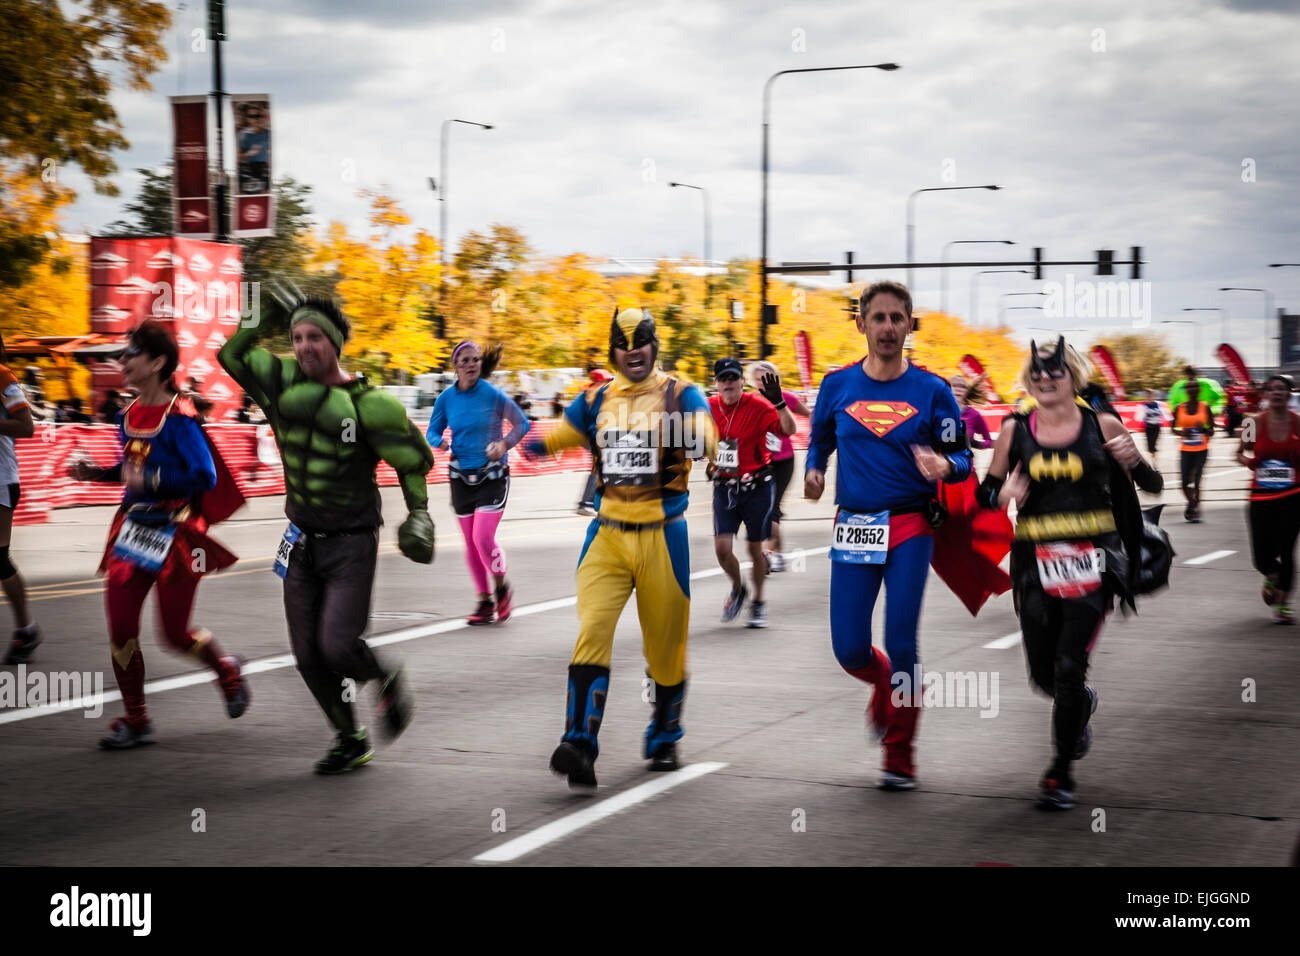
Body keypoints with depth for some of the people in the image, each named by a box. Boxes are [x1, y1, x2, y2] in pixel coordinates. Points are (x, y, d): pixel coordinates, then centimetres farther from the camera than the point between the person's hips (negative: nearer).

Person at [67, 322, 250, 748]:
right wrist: (94, 473, 9)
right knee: (120, 626, -1)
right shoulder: (128, 416, 8)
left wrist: (150, 480, -25)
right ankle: (135, 721, 11)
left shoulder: (177, 419, -15)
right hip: (133, 528, 7)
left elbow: (205, 476, -20)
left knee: (176, 634, 1)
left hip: (175, 533, -7)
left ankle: (228, 671, 33)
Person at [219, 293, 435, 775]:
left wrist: (419, 514, -9)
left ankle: (387, 679, 17)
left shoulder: (366, 403, -14)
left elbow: (414, 458, -5)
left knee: (337, 647, -16)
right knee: (308, 656, 5)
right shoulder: (285, 382, 0)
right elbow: (230, 356, 9)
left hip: (352, 545, -5)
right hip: (302, 543, 5)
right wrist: (263, 322, -4)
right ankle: (351, 740, 24)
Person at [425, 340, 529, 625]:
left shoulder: (494, 395, -10)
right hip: (461, 477, 4)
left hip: (493, 476, -4)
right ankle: (485, 603, 21)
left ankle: (502, 590, 10)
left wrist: (505, 444, -15)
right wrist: (440, 443, -14)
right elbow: (432, 431, 8)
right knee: (471, 543, 8)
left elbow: (522, 424, 1)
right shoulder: (446, 398, -1)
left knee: (483, 539, -15)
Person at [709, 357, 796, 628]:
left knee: (755, 549, 6)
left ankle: (758, 602, 27)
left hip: (757, 488, -3)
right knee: (722, 549, -6)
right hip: (724, 487, 3)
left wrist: (778, 402, -40)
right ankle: (737, 589, 24)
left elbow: (789, 430, -27)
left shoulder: (758, 406, -12)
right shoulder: (710, 407, 0)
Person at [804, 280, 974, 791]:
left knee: (900, 643, -5)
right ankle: (888, 686, 37)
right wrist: (813, 471, -3)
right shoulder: (838, 384, 4)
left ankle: (899, 755, 12)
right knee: (850, 650, -1)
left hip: (910, 527, -2)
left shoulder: (931, 390, -2)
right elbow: (819, 440, 18)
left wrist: (945, 467, -22)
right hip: (854, 528, 2)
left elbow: (961, 456, 1)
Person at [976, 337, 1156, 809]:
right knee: (1043, 673, 9)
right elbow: (986, 492, 9)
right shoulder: (1015, 429, 3)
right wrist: (1003, 493, -13)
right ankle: (1082, 703, 46)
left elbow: (1152, 484, 7)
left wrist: (1133, 460, -14)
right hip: (1036, 561, 2)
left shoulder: (1102, 425, -1)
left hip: (1093, 559, -2)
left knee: (1069, 667, -12)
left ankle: (1061, 773, 2)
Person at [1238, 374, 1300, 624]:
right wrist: (1247, 461, -11)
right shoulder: (1256, 422, -1)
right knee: (1262, 558, 1)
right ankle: (1272, 578, 38)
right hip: (1261, 498, 1)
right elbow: (1240, 453, 10)